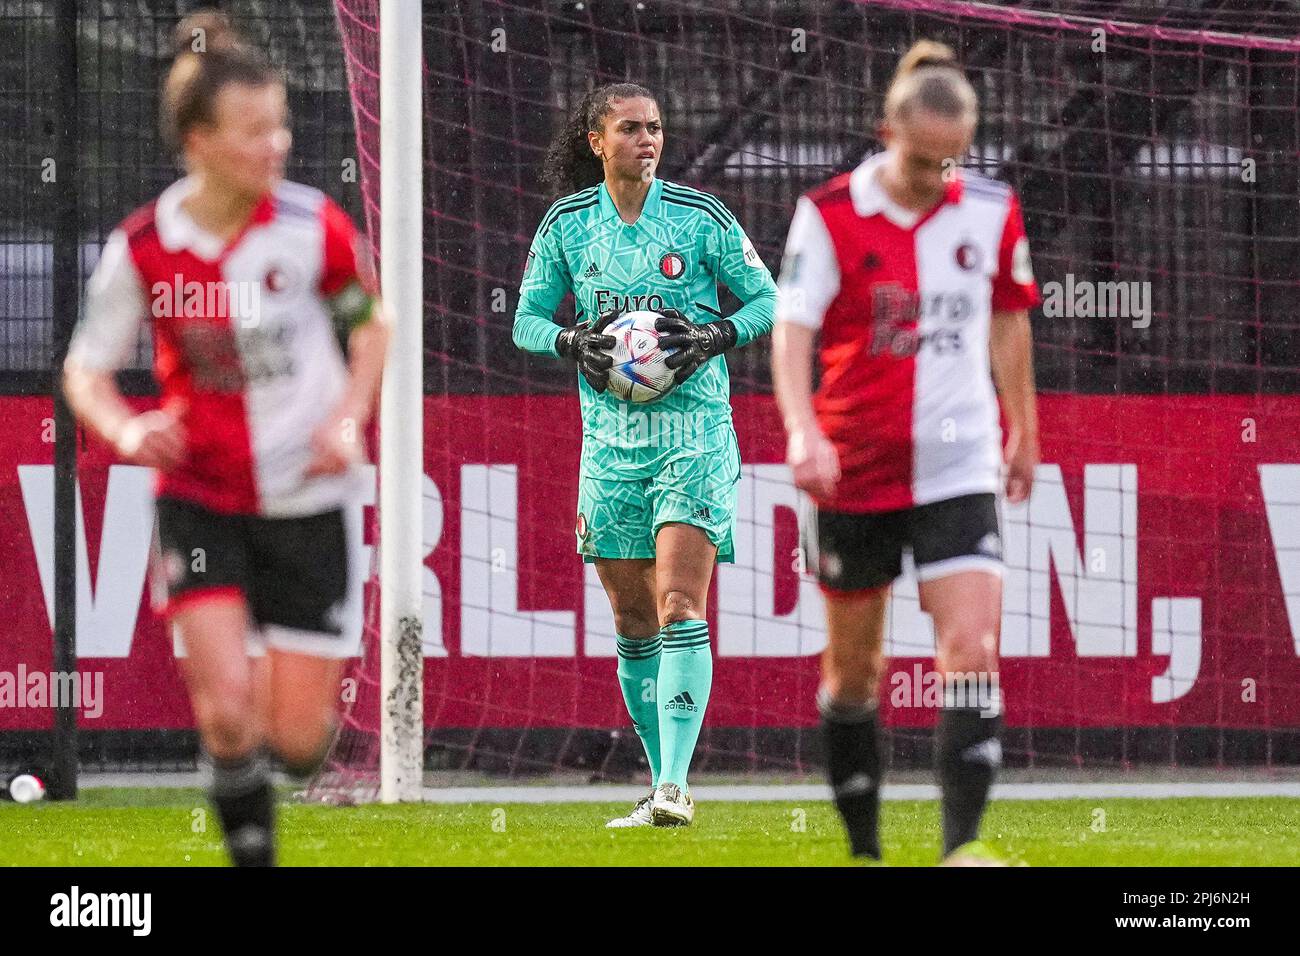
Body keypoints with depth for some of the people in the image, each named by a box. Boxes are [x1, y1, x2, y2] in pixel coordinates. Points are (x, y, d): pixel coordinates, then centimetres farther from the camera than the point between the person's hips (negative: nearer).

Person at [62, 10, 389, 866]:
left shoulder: (312, 225, -8)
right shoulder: (141, 250, -10)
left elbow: (370, 324, 9)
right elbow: (86, 368, 2)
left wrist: (349, 418, -6)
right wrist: (124, 429, -19)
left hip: (307, 499, 1)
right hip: (199, 499, -1)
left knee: (297, 740, 0)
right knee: (226, 713, -17)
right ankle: (254, 854, 4)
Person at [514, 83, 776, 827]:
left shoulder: (700, 217, -3)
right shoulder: (566, 224, 4)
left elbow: (767, 298, 5)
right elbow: (528, 318, 12)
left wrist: (717, 336, -13)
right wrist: (572, 342, -8)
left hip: (695, 431, -3)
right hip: (611, 436, 3)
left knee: (680, 608, -15)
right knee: (634, 622, 6)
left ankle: (675, 784, -21)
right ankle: (664, 783, 17)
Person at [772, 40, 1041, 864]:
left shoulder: (993, 212, 1)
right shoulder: (829, 214, -9)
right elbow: (793, 328, -16)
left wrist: (1024, 432, 23)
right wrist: (802, 429, -32)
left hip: (958, 467, 1)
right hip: (855, 472, -1)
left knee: (972, 652, -16)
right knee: (853, 666, 10)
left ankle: (965, 844, -19)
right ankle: (862, 843, 25)